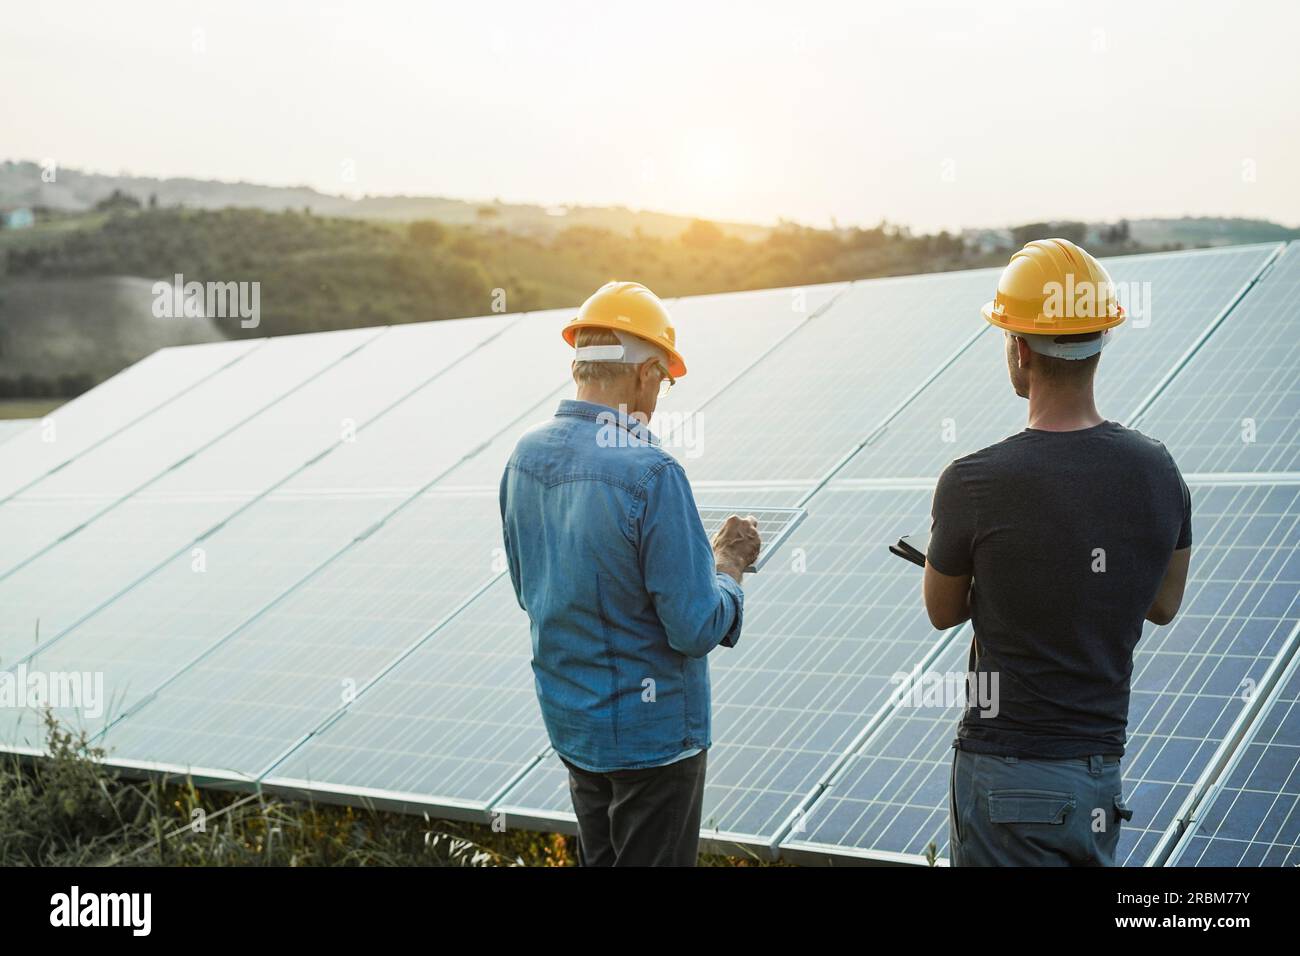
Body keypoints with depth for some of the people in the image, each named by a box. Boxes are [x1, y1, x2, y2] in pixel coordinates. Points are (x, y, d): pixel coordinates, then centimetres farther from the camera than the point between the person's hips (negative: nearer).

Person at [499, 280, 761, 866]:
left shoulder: (525, 456, -1)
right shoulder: (649, 472, -25)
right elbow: (698, 629, -22)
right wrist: (728, 564, -3)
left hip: (568, 723, 7)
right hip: (650, 730, -7)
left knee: (599, 858, 20)